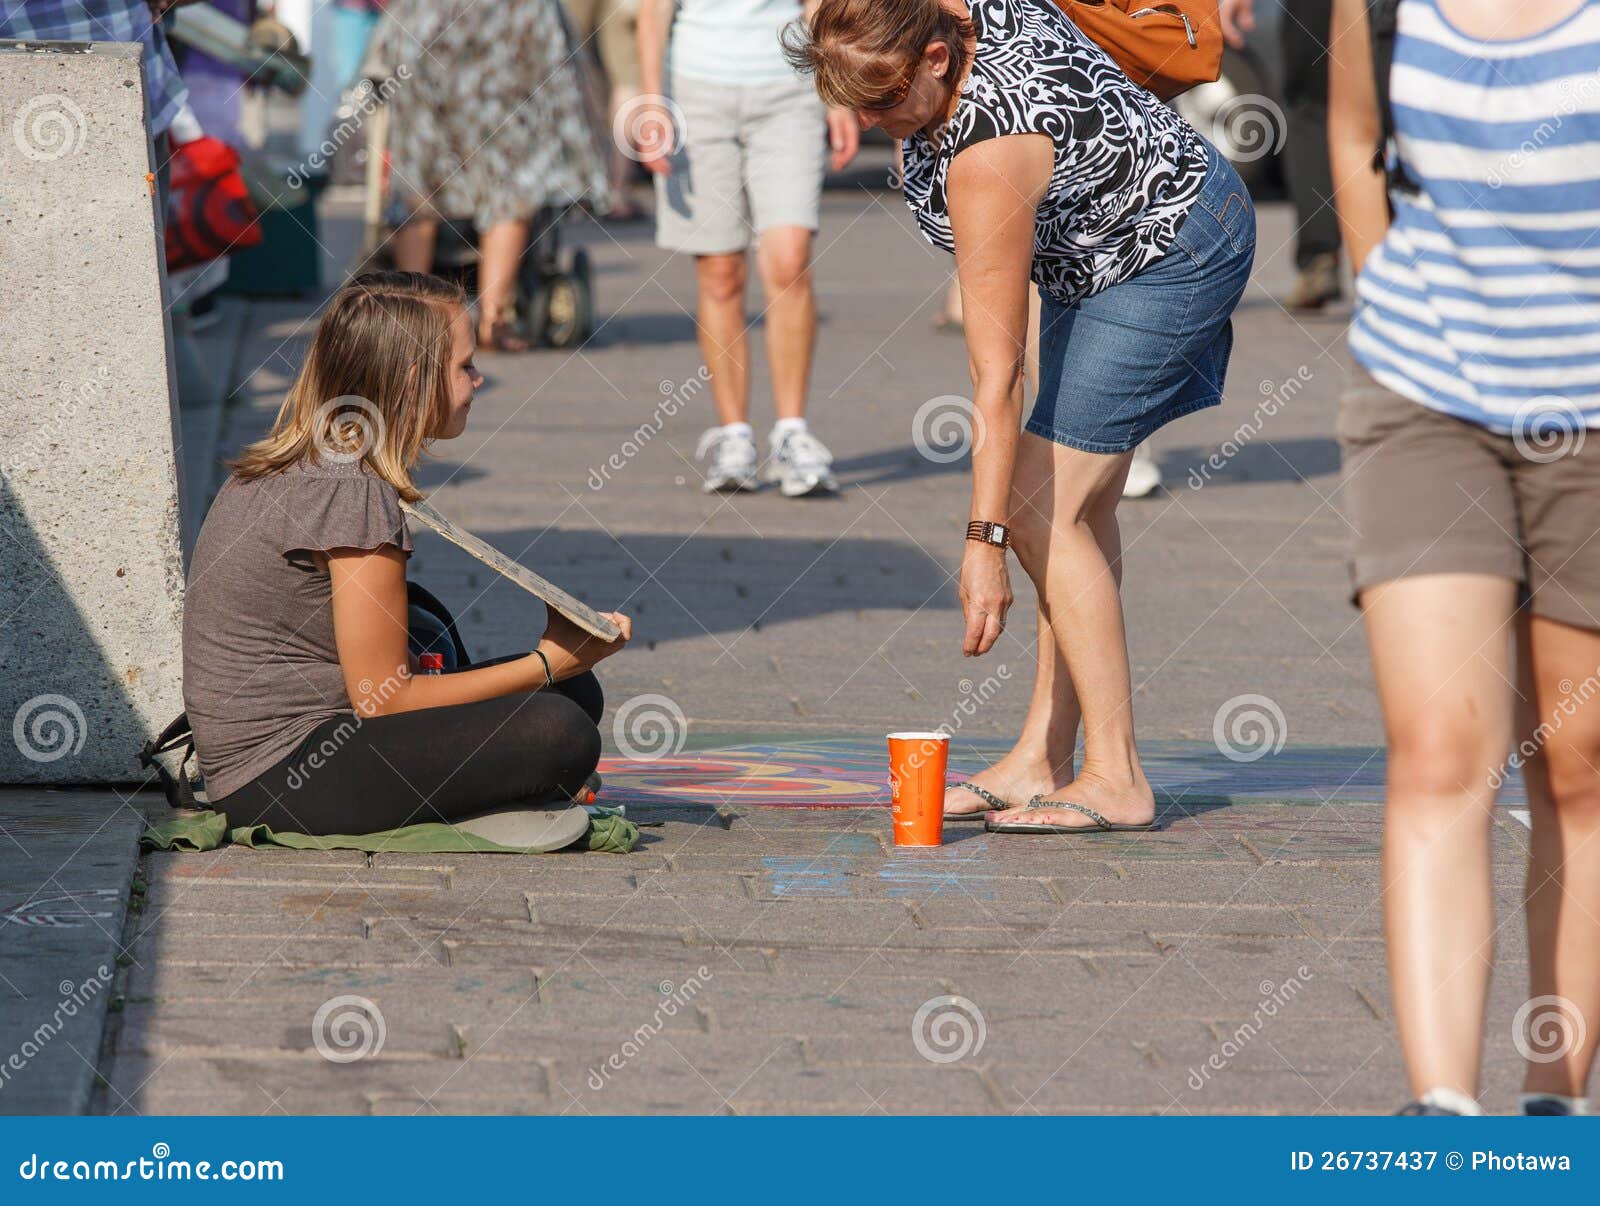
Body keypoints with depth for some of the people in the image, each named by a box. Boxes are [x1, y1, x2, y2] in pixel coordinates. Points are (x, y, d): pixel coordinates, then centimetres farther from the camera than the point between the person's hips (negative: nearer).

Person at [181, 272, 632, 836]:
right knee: (559, 735, -21)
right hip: (282, 778, -10)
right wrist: (550, 661, -6)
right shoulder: (353, 493, -19)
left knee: (576, 692, 8)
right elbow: (383, 699, -14)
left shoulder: (293, 462, 10)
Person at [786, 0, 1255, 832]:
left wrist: (986, 541, -30)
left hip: (1172, 257, -10)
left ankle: (1116, 778, -11)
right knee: (1082, 503, 8)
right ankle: (1044, 757, 10)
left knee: (1043, 511, -14)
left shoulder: (987, 158, -35)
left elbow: (997, 371, -32)